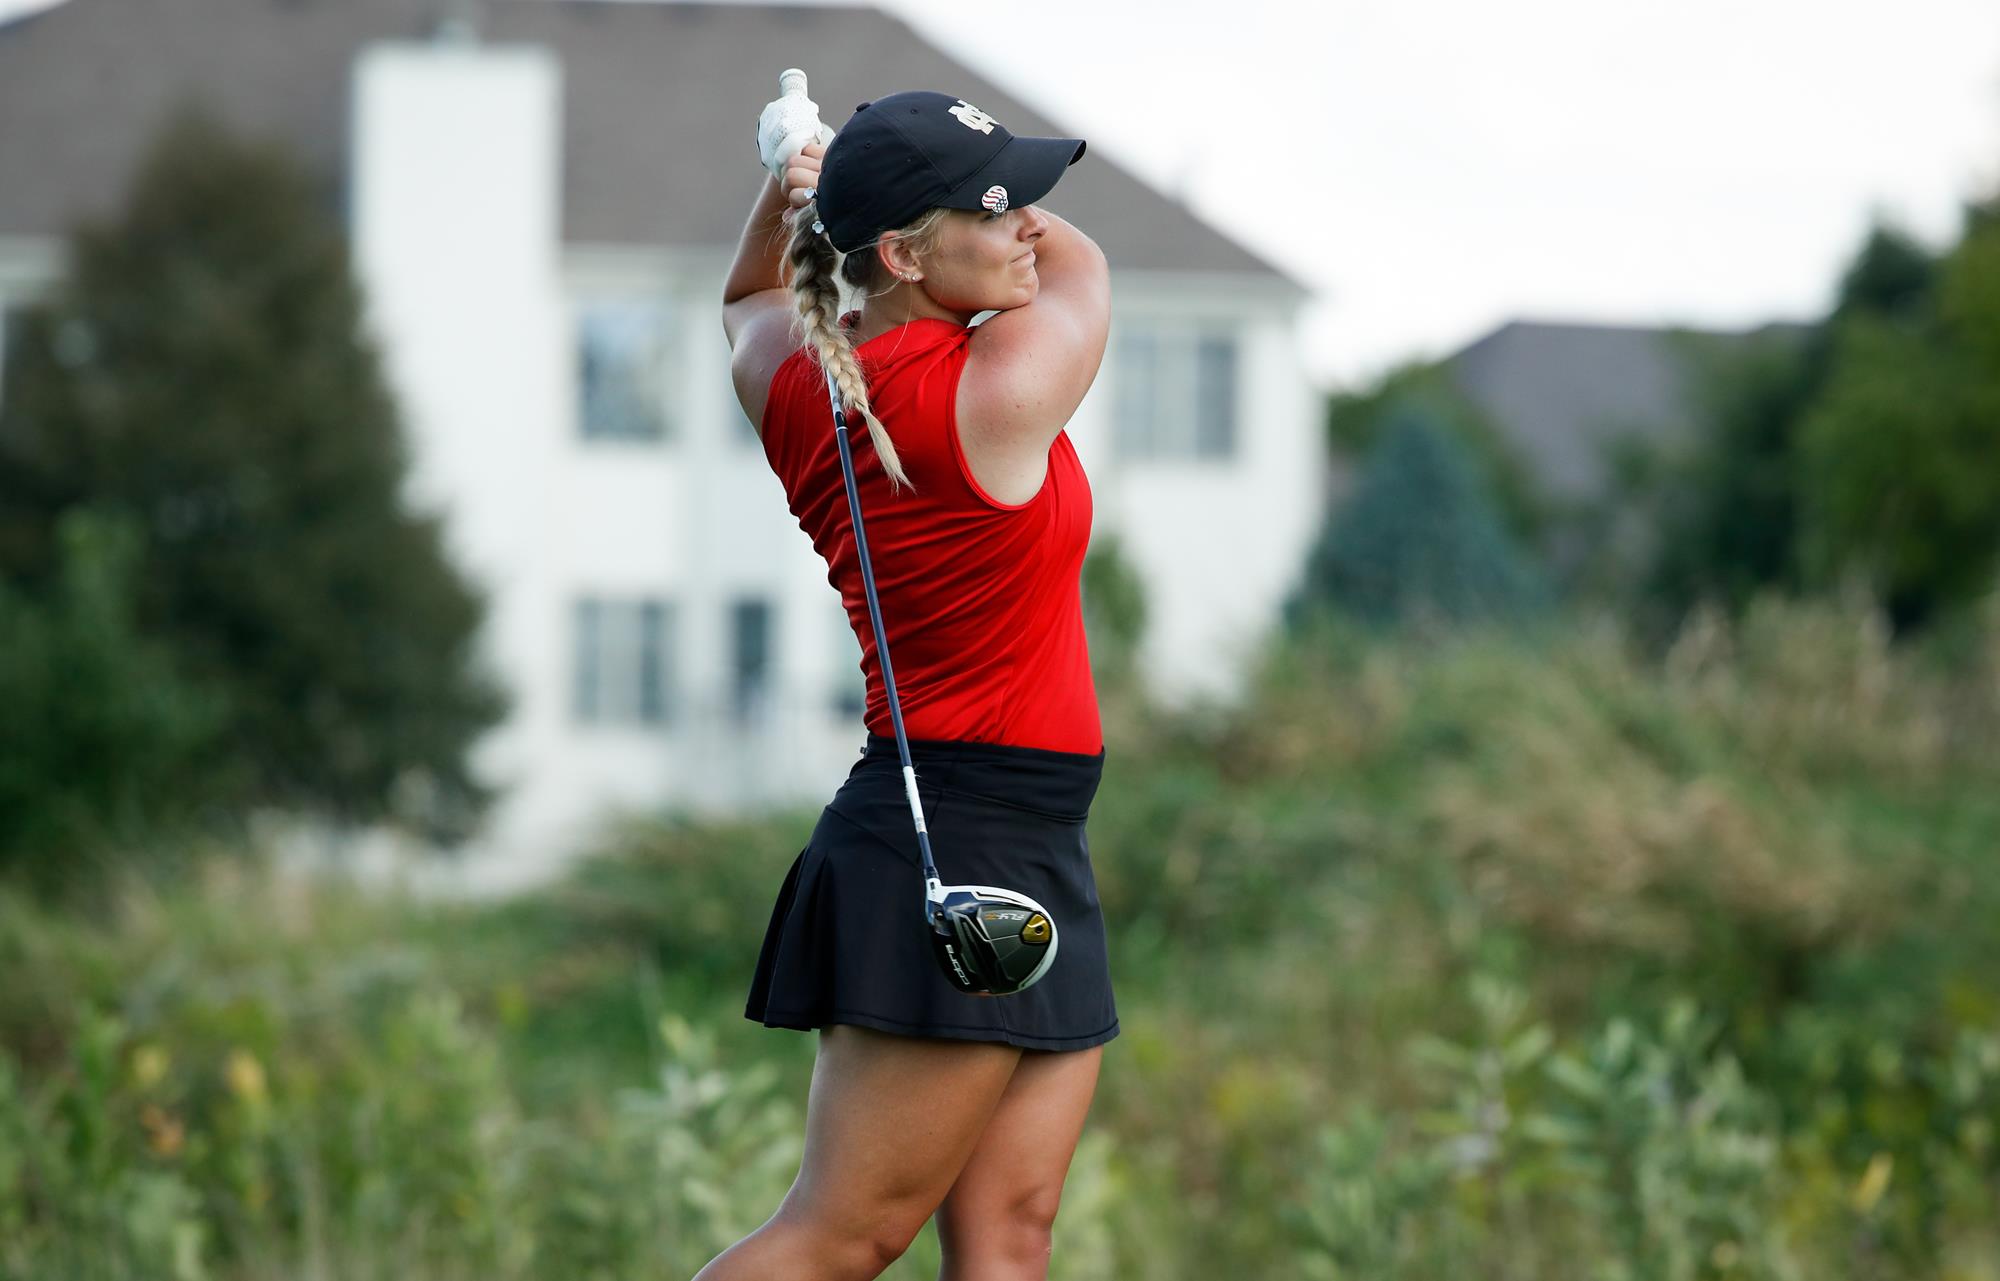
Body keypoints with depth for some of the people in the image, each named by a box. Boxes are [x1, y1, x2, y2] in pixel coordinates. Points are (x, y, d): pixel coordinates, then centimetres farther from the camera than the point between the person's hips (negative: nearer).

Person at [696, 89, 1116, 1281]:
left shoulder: (797, 379, 6)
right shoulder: (998, 391, -16)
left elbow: (751, 303, 32)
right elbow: (1081, 260, 6)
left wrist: (790, 196, 12)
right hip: (968, 857, -9)